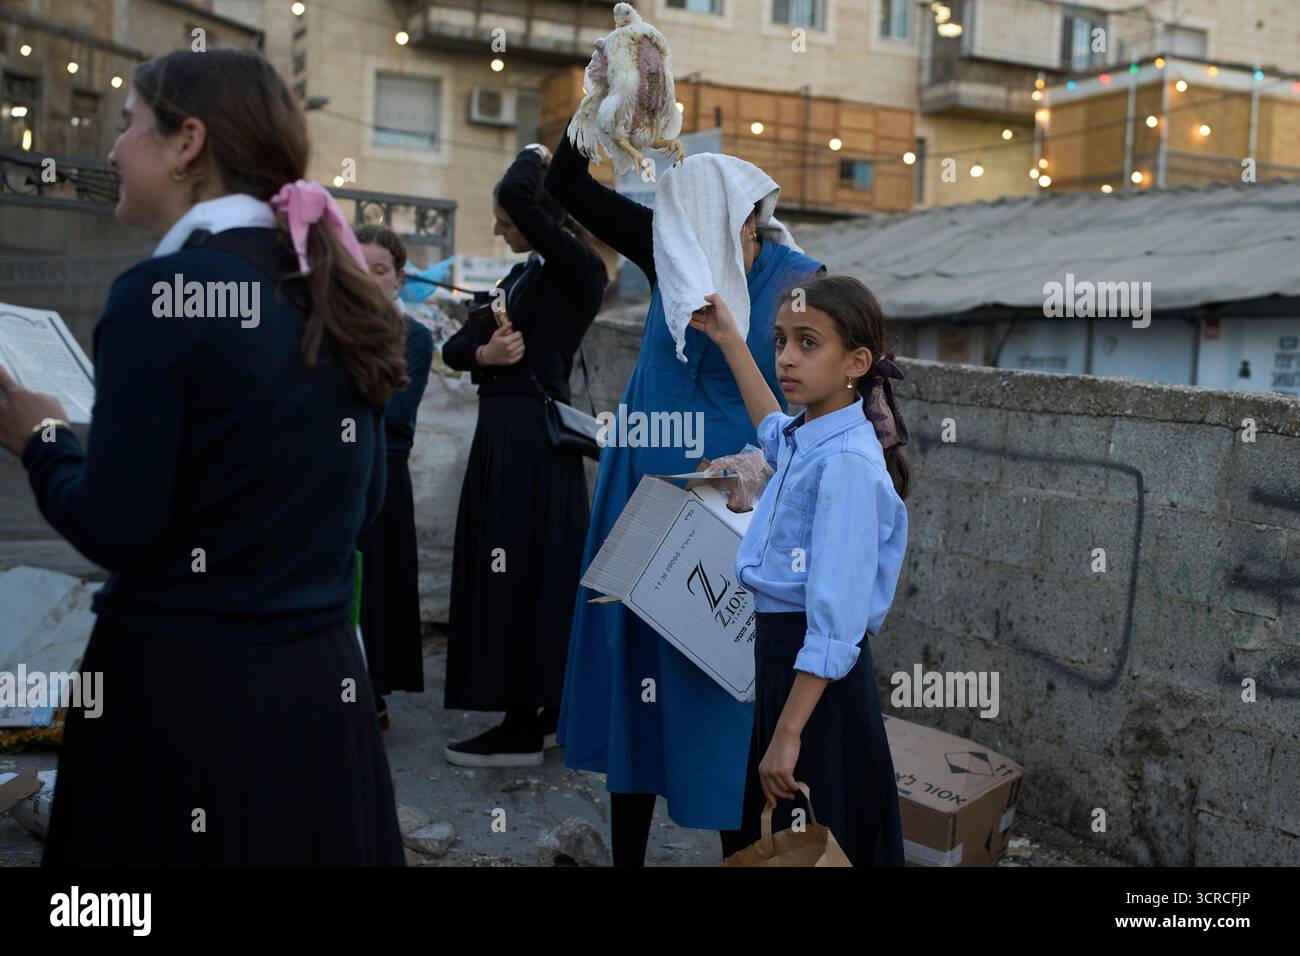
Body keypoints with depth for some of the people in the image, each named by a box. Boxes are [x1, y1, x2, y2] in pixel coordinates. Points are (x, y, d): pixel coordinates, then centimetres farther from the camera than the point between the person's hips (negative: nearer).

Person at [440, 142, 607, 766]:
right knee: (501, 569, 11)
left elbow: (519, 192, -24)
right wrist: (483, 352, -8)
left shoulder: (575, 269, -9)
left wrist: (533, 155, -2)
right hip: (500, 433, 9)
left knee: (526, 571, -6)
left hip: (535, 435, -9)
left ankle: (525, 729, 3)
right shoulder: (521, 276, 19)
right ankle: (541, 713, 21)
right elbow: (454, 346, 15)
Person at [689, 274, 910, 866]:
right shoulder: (804, 439, 5)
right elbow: (773, 430, 33)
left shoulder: (848, 461, -21)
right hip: (779, 648, 9)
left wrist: (787, 735, -23)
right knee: (775, 839, 19)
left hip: (817, 678, -9)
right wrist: (730, 342, 37)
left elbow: (836, 621, -24)